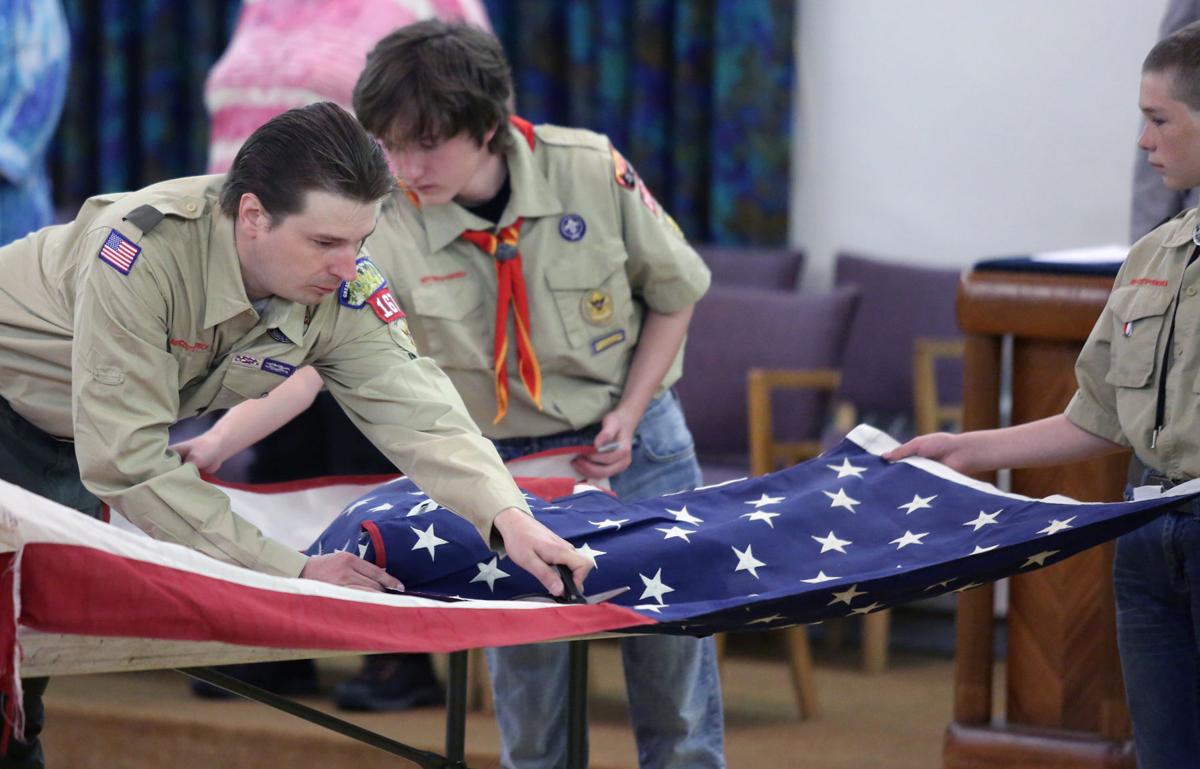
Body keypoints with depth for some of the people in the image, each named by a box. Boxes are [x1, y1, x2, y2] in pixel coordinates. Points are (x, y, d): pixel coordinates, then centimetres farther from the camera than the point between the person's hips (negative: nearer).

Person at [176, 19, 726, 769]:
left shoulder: (592, 171, -15)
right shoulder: (391, 228, -17)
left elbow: (673, 294, 0)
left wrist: (629, 415, -9)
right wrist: (212, 446, -38)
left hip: (637, 445, 0)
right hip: (506, 464, 0)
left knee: (676, 657, 6)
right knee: (524, 682, 3)